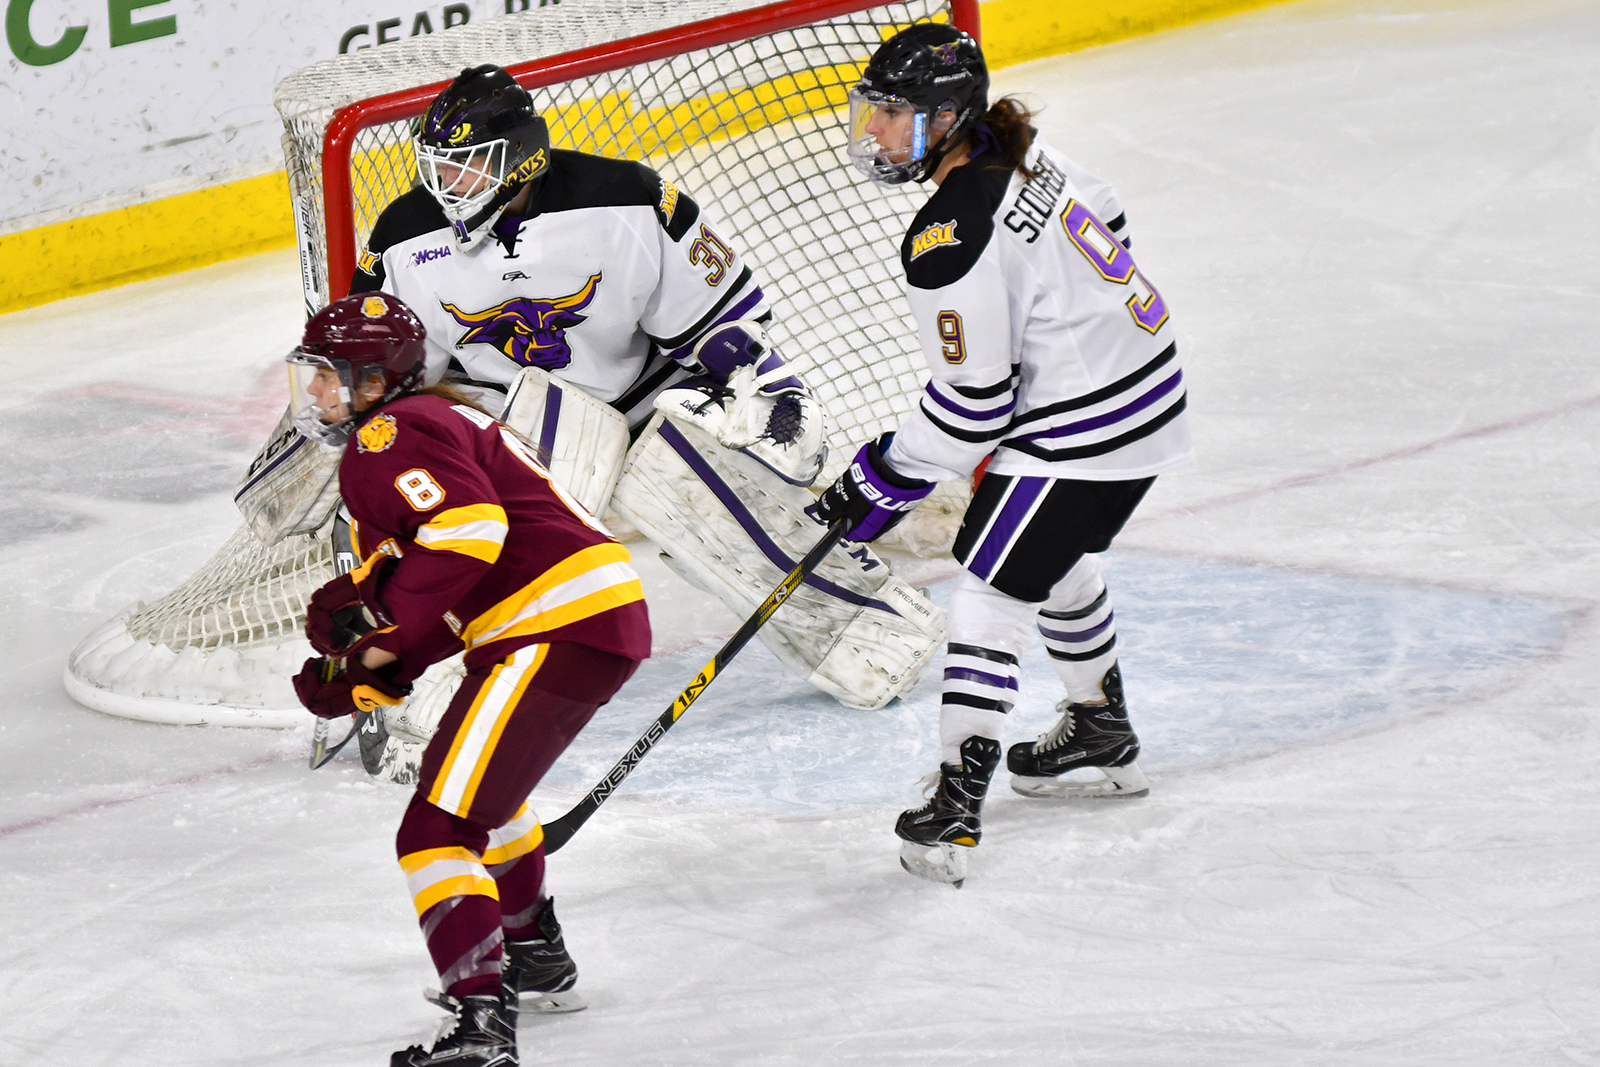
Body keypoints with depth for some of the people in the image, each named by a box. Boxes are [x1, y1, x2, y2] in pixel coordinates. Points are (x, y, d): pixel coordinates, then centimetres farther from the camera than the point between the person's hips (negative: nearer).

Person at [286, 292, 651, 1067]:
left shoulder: (389, 437, -8)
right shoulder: (433, 422, 25)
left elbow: (468, 529, -26)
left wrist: (384, 625, -17)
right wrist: (365, 674, 5)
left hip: (559, 632, -11)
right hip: (602, 620, 11)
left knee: (439, 827, -14)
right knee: (473, 779, 36)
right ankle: (534, 957, 49)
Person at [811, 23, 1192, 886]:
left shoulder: (949, 240, -26)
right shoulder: (1021, 153, 1)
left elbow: (973, 403, -22)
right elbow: (1104, 226, 18)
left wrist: (883, 482, -11)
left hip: (1080, 430, -10)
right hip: (1147, 384, 10)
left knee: (990, 590, -8)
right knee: (1055, 562, 29)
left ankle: (956, 805, -14)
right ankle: (1103, 735, 46)